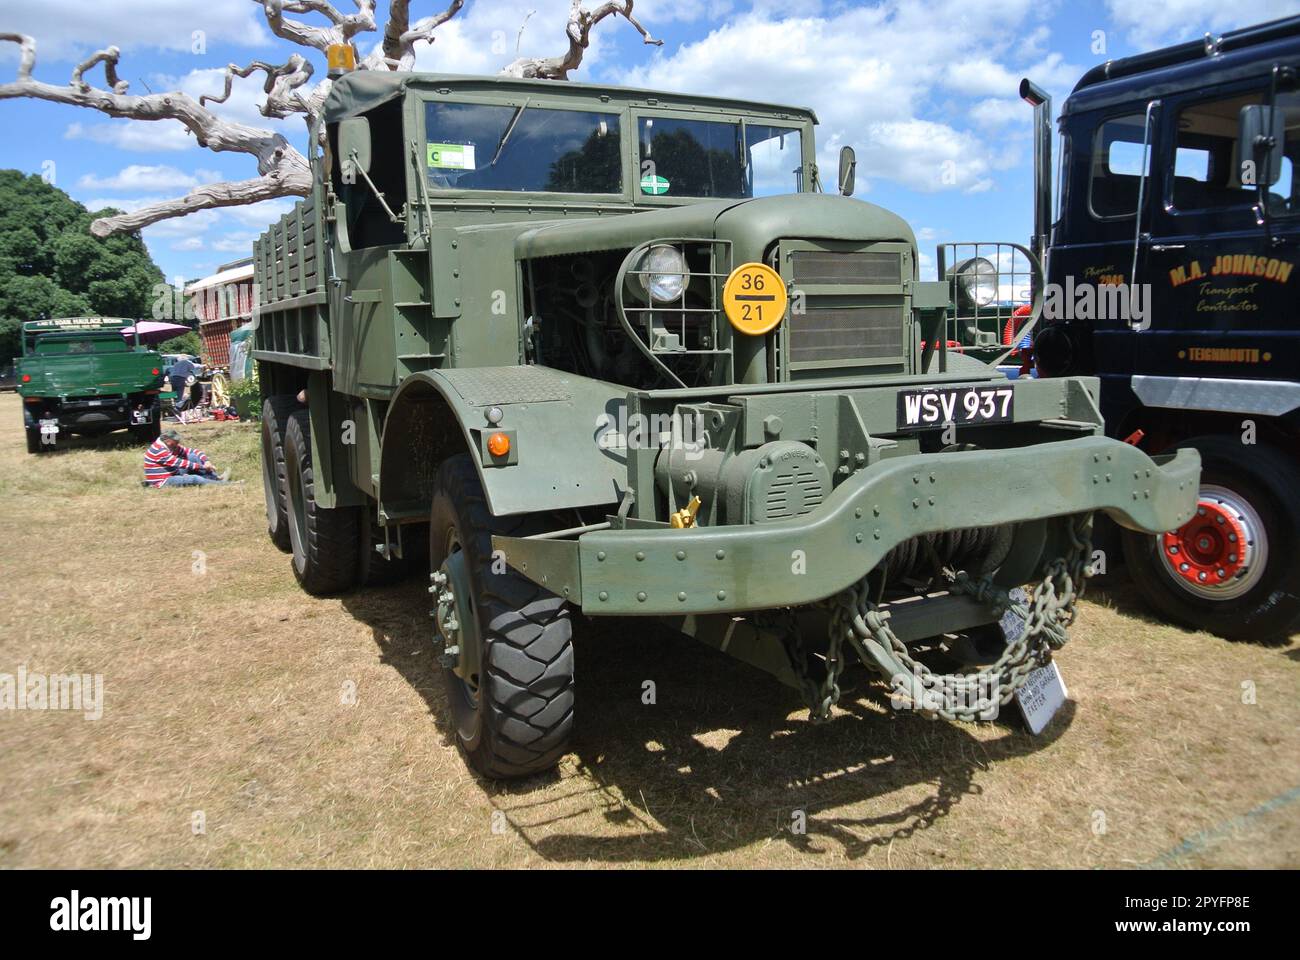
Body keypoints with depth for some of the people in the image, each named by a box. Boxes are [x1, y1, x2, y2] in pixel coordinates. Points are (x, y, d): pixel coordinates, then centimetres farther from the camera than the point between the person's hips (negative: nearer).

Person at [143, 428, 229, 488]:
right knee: (194, 478, -31)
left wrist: (206, 461, -15)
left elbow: (194, 451, 5)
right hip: (162, 483, -9)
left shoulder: (173, 447, 4)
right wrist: (202, 466, -24)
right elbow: (180, 463, -27)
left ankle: (215, 478, -12)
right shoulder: (158, 450, -23)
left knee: (193, 456, -2)